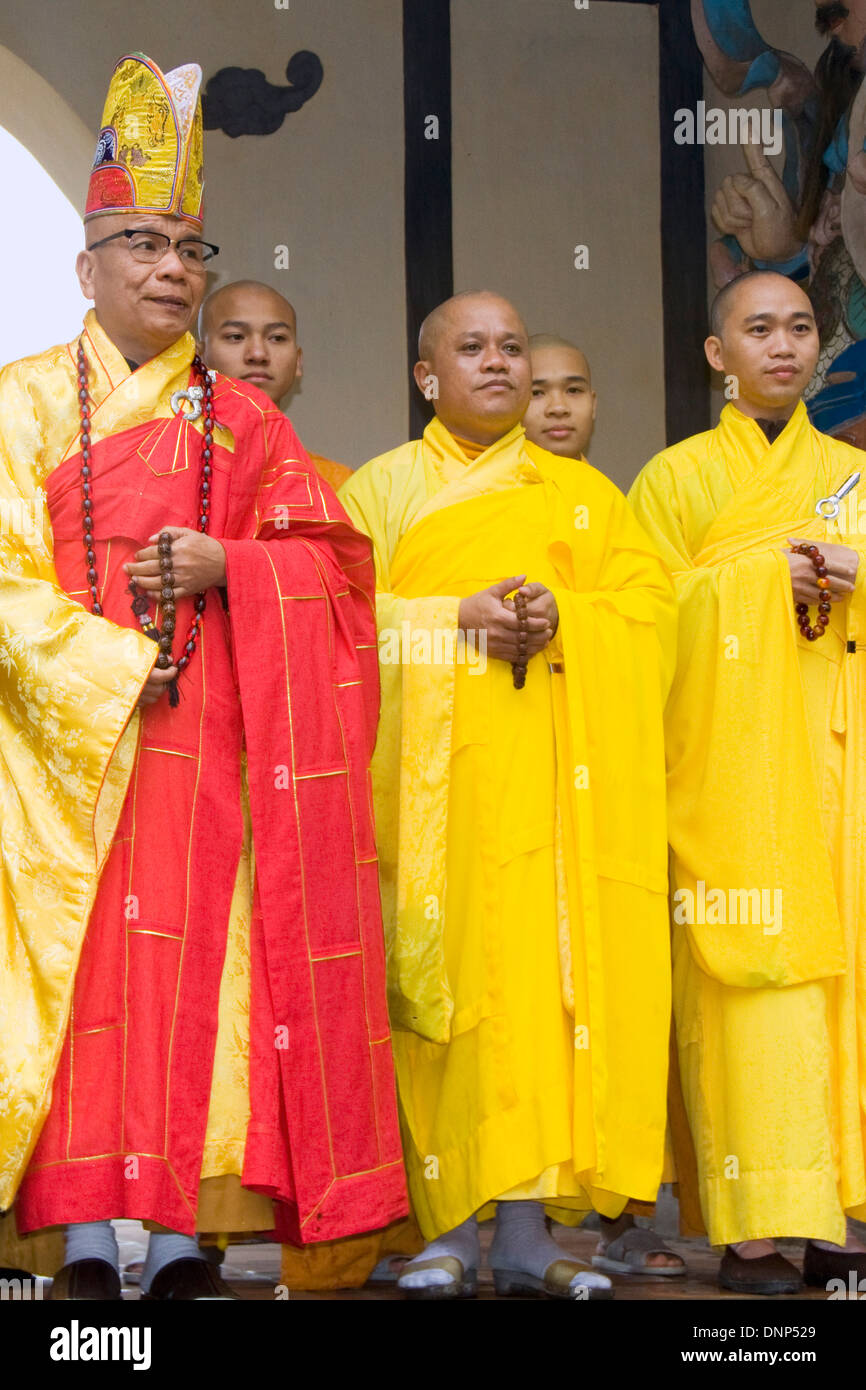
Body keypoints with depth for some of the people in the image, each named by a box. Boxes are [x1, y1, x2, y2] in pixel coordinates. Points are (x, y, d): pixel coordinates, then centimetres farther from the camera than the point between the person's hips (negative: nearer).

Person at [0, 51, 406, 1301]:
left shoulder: (242, 422, 16)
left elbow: (328, 560, 11)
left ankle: (185, 1238, 2)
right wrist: (117, 673, -11)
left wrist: (226, 566, -8)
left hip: (209, 734, 3)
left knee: (200, 964, -2)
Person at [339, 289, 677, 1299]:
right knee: (443, 973, -10)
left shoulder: (583, 491, 20)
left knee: (545, 969, -8)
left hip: (551, 770, 2)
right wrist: (458, 618, -11)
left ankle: (528, 1230, -6)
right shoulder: (384, 485, 15)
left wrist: (562, 615, -10)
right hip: (434, 771, -2)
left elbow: (649, 600, 9)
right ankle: (445, 1227, -7)